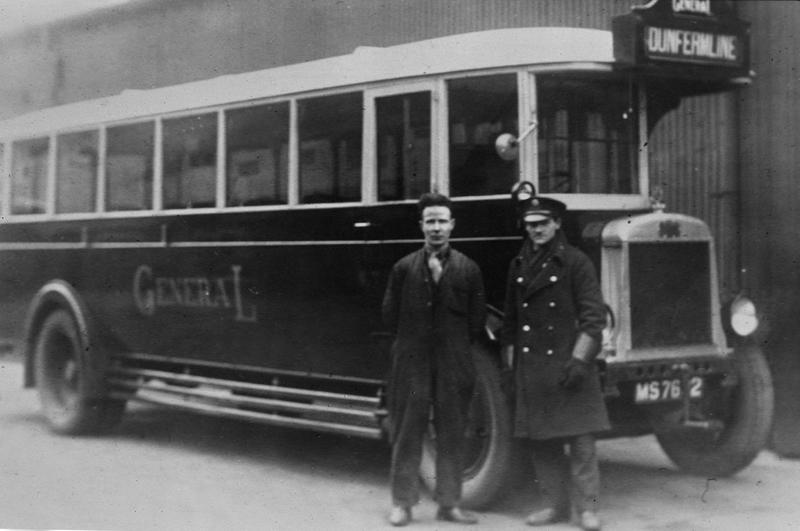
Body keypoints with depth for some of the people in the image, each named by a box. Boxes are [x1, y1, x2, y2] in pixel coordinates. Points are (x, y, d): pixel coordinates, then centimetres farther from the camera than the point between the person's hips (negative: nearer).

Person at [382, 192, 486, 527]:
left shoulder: (468, 269, 4)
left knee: (451, 436, 5)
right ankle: (402, 503, 10)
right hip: (411, 364, 0)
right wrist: (412, 344, 6)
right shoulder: (404, 268, 4)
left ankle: (449, 503, 14)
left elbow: (476, 320, 3)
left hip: (453, 365, 1)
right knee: (406, 434, 2)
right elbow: (391, 315, 7)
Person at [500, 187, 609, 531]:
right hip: (530, 367, 5)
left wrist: (579, 360, -14)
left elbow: (594, 317, -7)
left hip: (567, 363, -5)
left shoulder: (575, 262, -2)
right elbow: (510, 320, 18)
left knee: (580, 439, -4)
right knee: (541, 441, 7)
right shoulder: (518, 266, 13)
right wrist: (509, 364, 13)